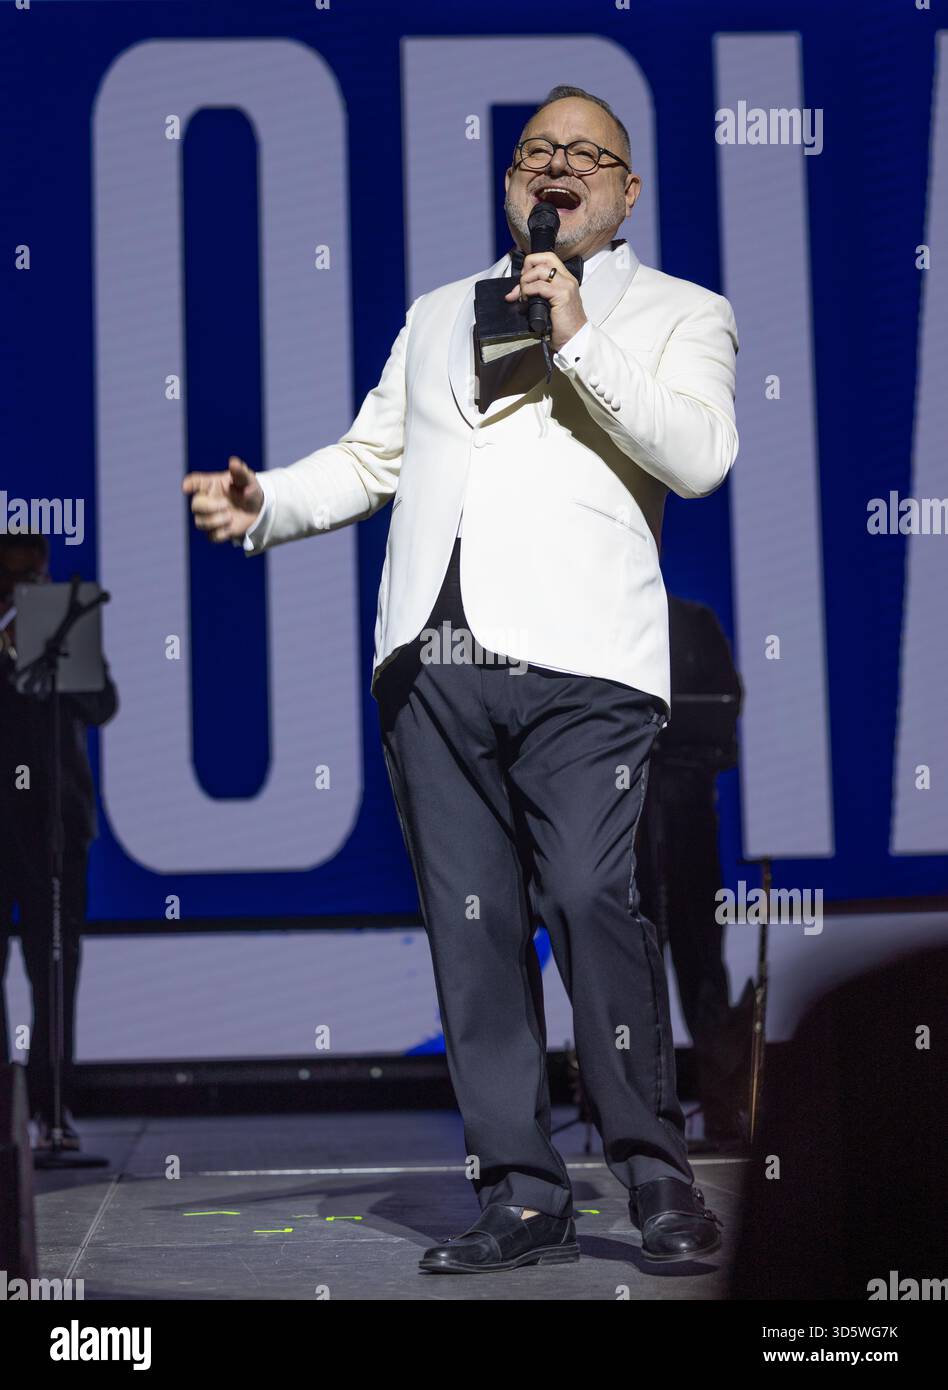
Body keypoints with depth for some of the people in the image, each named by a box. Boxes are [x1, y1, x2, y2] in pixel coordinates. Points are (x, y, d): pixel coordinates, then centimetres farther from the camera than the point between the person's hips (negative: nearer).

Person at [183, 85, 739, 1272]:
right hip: (430, 660, 4)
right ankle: (522, 1196, 5)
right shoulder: (437, 316, 28)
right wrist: (266, 504, 4)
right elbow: (370, 457, 23)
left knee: (591, 901, -17)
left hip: (580, 657, -4)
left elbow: (701, 455, -2)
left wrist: (578, 341, -6)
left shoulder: (677, 312, 15)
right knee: (470, 927, 1)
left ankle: (657, 1175, -3)